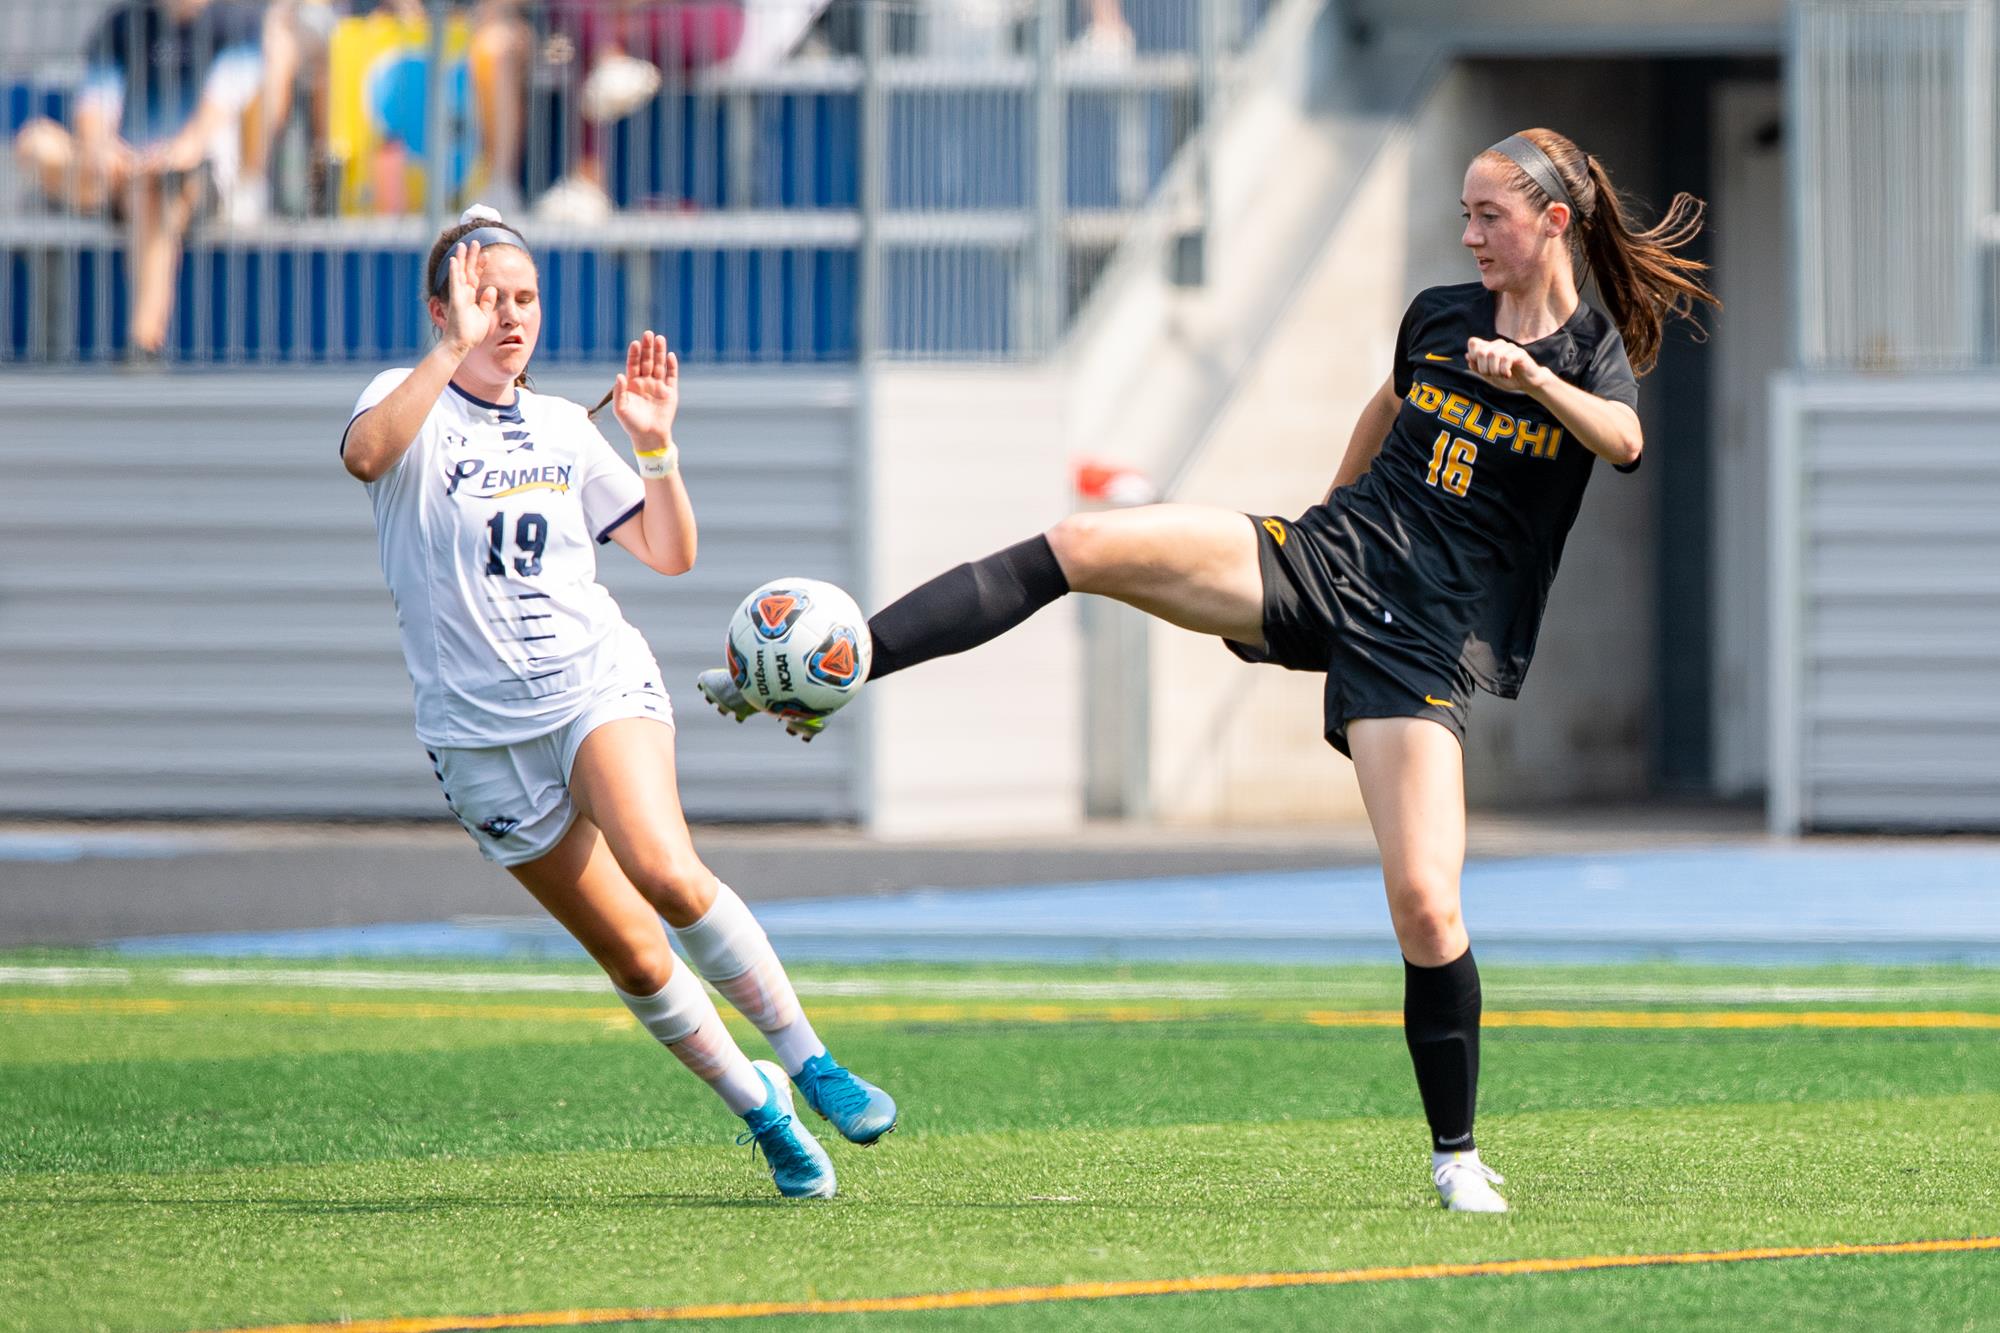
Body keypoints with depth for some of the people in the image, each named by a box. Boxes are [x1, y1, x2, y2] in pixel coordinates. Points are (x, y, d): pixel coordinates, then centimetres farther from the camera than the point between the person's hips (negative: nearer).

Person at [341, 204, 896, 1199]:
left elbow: (668, 553, 15)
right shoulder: (413, 405, -2)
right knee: (631, 957, 2)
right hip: (482, 731, -1)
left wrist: (656, 445, 1)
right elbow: (365, 453, -28)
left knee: (666, 873, -28)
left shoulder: (561, 428, 11)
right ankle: (755, 1105, 22)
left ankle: (807, 1060, -17)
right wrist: (455, 348, -32)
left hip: (602, 681, 1)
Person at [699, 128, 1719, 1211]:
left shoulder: (1593, 350, -1)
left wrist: (1530, 372, -39)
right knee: (1072, 549, -17)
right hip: (1322, 563, 4)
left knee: (1425, 906, -15)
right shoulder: (1439, 315, 13)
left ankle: (1456, 1156, 5)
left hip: (1428, 649, -4)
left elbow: (1624, 439, -24)